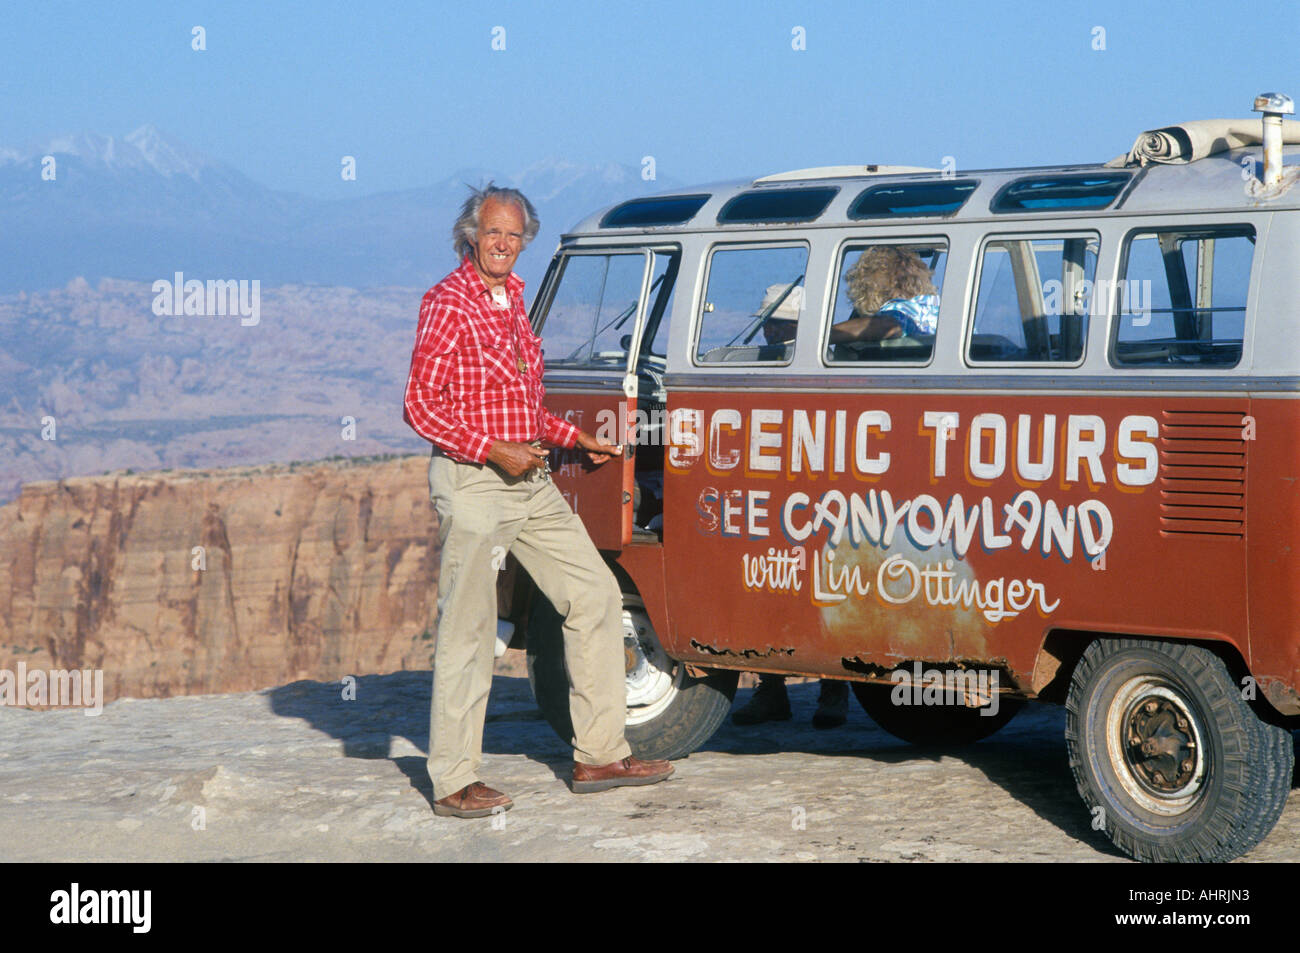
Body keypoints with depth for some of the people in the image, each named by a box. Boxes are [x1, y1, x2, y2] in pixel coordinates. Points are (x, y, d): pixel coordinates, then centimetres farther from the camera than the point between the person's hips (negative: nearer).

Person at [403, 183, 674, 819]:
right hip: (471, 483, -8)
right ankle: (453, 783, 3)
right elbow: (421, 408, -15)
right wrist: (495, 450, -19)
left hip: (530, 481, 8)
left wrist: (576, 439, 18)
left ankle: (599, 755, 13)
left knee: (594, 593, 7)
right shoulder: (447, 303, -9)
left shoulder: (513, 300, 16)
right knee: (468, 631, -4)